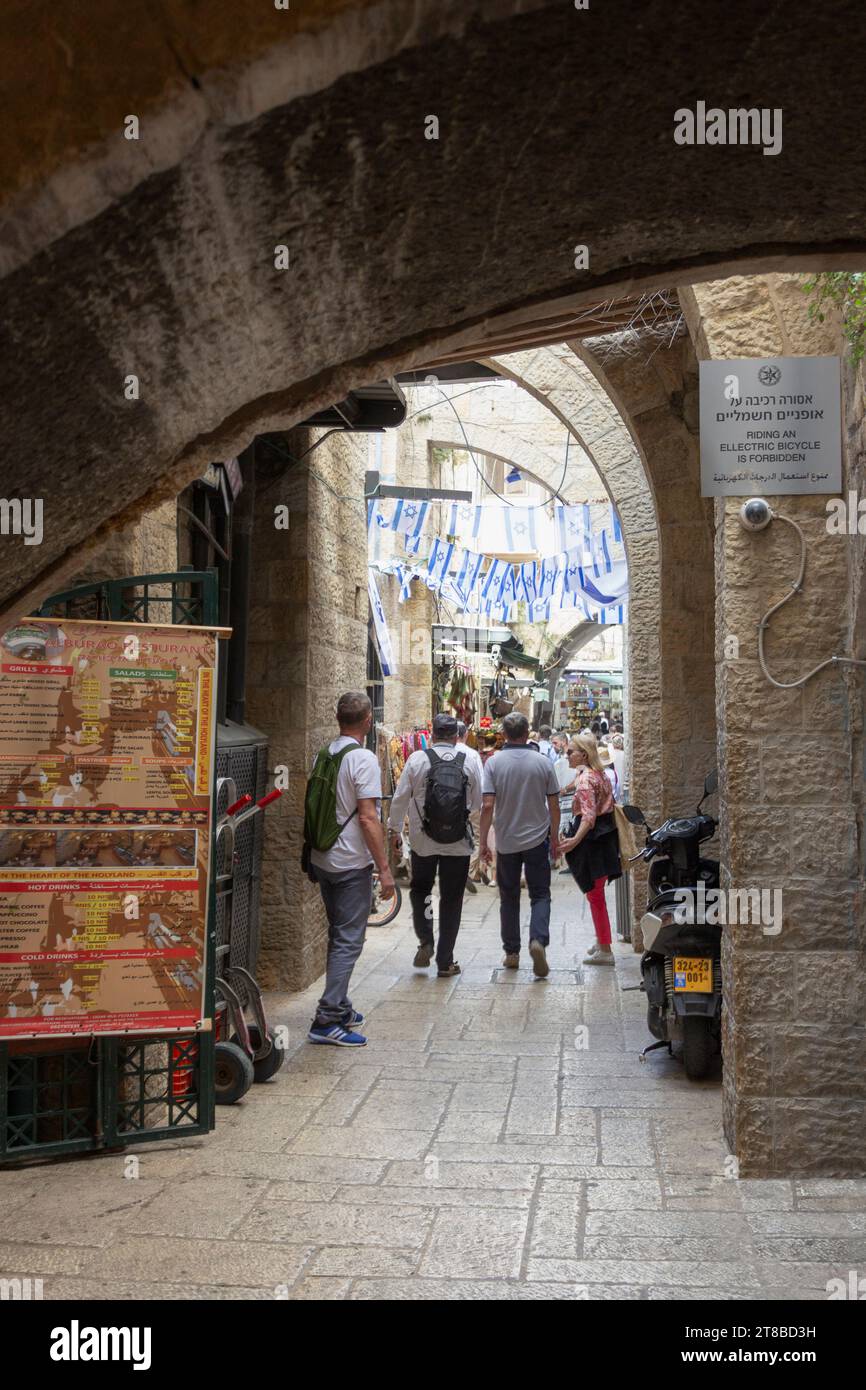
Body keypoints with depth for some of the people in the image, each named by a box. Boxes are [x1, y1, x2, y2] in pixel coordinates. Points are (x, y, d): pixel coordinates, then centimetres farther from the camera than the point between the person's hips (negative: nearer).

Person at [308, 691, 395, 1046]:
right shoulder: (363, 759, -16)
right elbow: (368, 818, -20)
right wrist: (384, 868, -16)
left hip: (322, 859, 8)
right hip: (352, 864, -8)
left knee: (338, 936, 18)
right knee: (349, 940, -5)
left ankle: (340, 1009, 28)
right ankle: (327, 1020, -7)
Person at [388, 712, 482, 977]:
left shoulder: (417, 759, -6)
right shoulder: (468, 762, -4)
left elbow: (400, 798, -2)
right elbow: (477, 802, 4)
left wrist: (394, 827, 13)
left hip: (423, 839, 0)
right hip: (458, 843, 0)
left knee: (420, 889, 21)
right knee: (451, 899, 9)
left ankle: (425, 942, 5)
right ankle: (445, 961, 12)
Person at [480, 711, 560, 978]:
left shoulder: (494, 762, -8)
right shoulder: (543, 762, -5)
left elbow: (488, 806, -12)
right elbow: (554, 806, -1)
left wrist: (483, 841, -2)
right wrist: (554, 839, 11)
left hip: (506, 841, 0)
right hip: (537, 838, 0)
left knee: (509, 898, 12)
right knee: (540, 894, 6)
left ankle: (511, 953, 17)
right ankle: (538, 939, -16)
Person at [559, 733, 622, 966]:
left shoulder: (585, 779, -18)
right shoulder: (599, 774, 11)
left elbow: (589, 816, -27)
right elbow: (608, 805, 18)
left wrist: (575, 840, -37)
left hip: (592, 839, -10)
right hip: (605, 835, 10)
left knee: (595, 895, -3)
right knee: (596, 893, 19)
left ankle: (605, 951, 2)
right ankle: (601, 941, 29)